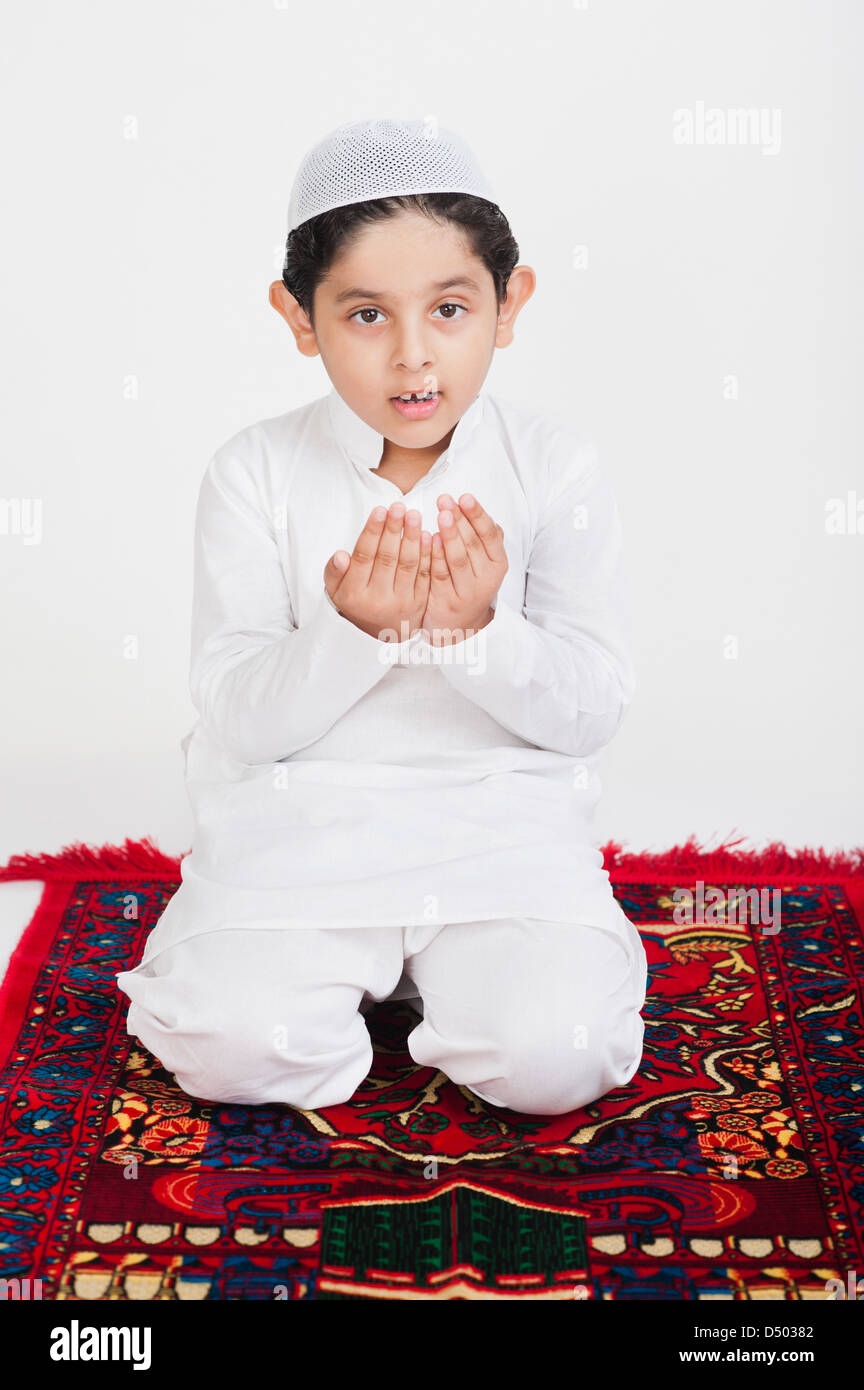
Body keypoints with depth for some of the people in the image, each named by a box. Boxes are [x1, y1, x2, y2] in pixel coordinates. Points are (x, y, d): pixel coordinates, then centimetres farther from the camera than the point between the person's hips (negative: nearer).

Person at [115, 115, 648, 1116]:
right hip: (300, 819, 0)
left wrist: (480, 629, -23)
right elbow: (237, 718, -7)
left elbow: (593, 712, -4)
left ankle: (444, 969, 13)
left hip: (499, 819, 1)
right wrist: (350, 631, -25)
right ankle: (338, 967, 13)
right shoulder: (254, 474, -5)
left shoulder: (556, 469, -4)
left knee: (557, 1057, -19)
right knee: (229, 1048, -19)